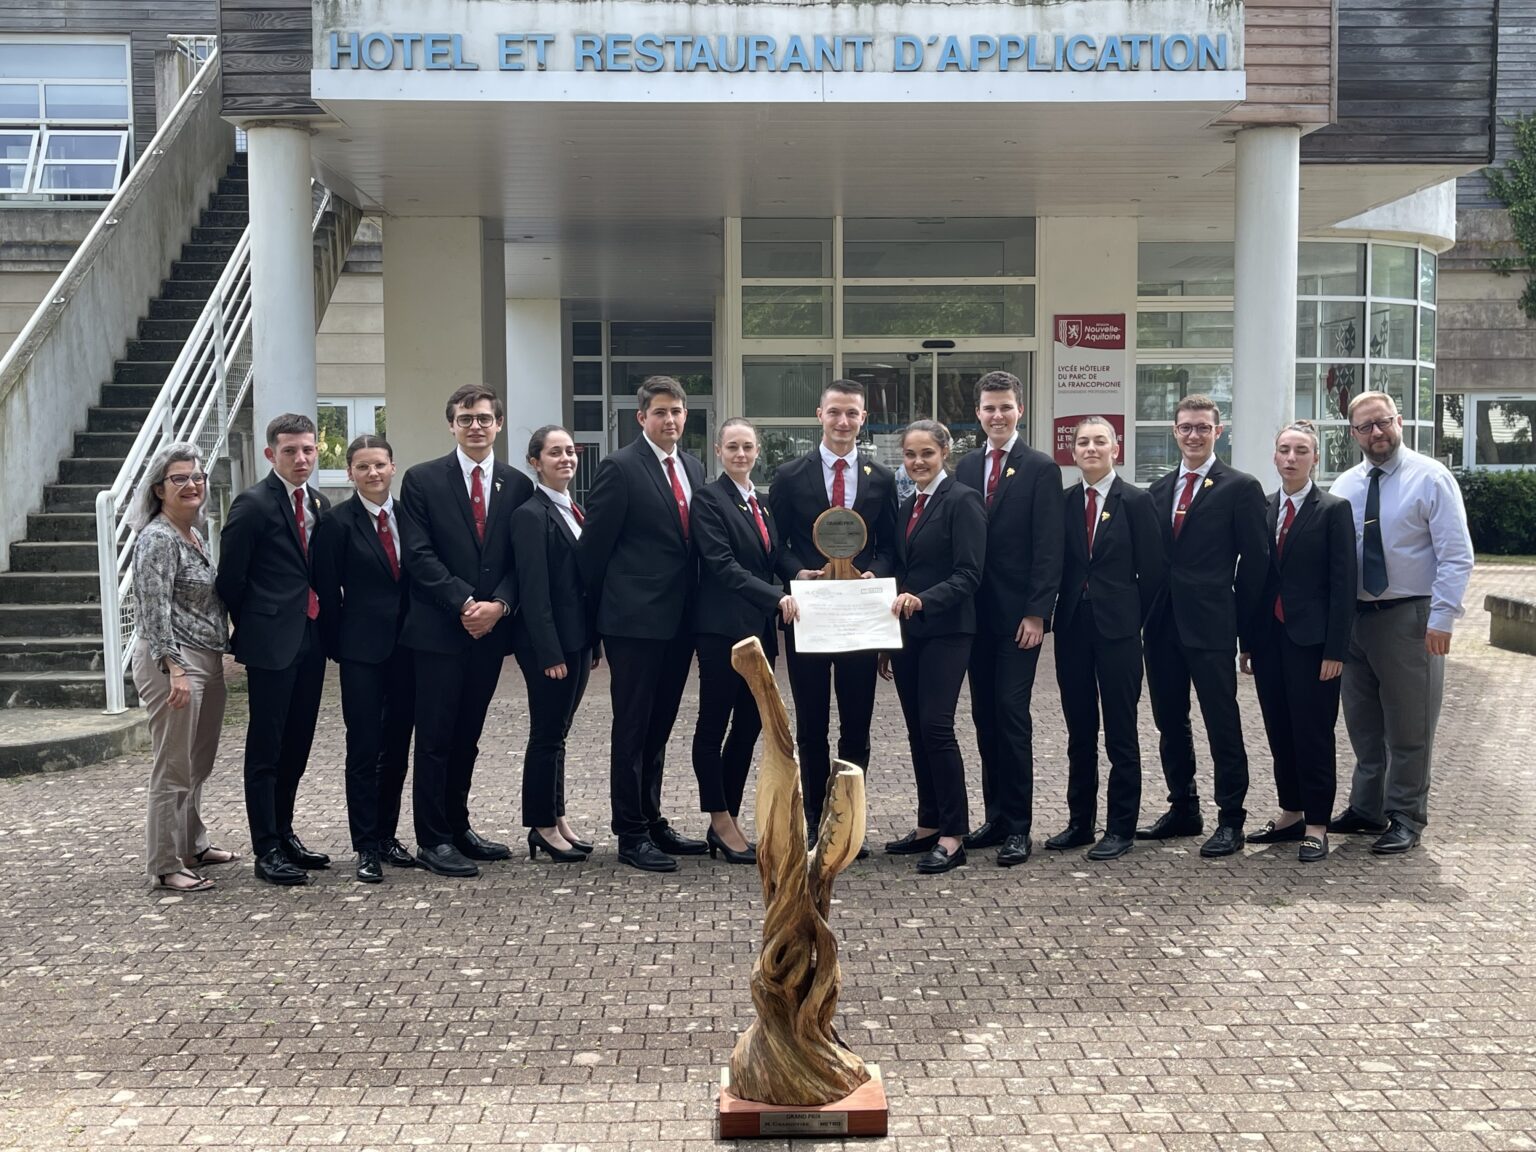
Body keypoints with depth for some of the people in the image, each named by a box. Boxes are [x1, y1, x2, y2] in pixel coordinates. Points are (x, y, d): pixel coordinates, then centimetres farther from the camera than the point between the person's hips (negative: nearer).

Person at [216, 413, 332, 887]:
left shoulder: (320, 505, 12)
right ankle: (267, 851, 5)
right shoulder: (253, 504, -10)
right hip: (272, 642, -7)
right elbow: (230, 577, -7)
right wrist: (252, 627, 2)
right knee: (266, 748, 0)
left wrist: (324, 623, 11)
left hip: (311, 638, 7)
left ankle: (284, 834, 27)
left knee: (297, 743, 14)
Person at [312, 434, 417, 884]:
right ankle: (366, 847, 6)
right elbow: (328, 591, -4)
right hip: (362, 649, -4)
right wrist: (338, 645, -3)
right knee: (363, 750, -1)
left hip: (405, 645, 4)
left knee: (397, 747, 11)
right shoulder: (337, 522, -5)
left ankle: (387, 835, 23)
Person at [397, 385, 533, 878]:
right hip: (439, 629, -3)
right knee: (436, 738, 0)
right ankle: (432, 841, 7)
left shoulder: (518, 485, 8)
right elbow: (419, 556, -7)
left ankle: (458, 827, 24)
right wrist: (464, 603, -15)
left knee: (467, 736, 13)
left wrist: (499, 604, -11)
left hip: (491, 628, 3)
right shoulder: (422, 480, -1)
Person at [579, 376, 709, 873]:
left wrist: (695, 607, 12)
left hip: (678, 620, 7)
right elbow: (594, 546, -7)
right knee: (632, 729, 1)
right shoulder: (620, 468, -9)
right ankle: (631, 835, 8)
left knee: (659, 726, 15)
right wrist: (601, 608, -2)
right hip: (635, 621, -7)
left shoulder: (693, 468, 12)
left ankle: (652, 821, 26)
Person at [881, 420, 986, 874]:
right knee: (917, 730, 9)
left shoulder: (962, 501, -8)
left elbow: (969, 575, -15)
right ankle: (929, 824, 19)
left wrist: (923, 600, -28)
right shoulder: (907, 506, 16)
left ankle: (953, 837, -6)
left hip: (945, 631, -8)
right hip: (907, 631, 8)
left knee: (936, 726, -12)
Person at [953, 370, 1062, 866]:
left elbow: (1048, 549, -9)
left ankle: (1017, 827, -2)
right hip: (977, 614, 6)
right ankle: (996, 816, 18)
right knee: (985, 716, 9)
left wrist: (1036, 613, -14)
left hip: (1017, 615, -5)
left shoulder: (1040, 469, -4)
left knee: (1011, 713, -8)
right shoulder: (966, 467, 12)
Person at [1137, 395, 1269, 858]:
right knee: (1170, 723, 12)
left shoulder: (1240, 488, -3)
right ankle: (1183, 809, 24)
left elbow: (1254, 559, -4)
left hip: (1210, 626, -6)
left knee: (1223, 725, -2)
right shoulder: (1158, 490, 13)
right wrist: (1151, 611, 8)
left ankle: (1230, 820, 7)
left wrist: (1239, 619, -3)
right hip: (1163, 624, 6)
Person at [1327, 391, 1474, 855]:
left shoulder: (1430, 478, -7)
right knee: (1363, 722, 15)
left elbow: (1456, 555, -11)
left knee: (1409, 727, 3)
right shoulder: (1345, 486, 7)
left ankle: (1405, 818, 15)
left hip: (1409, 618, -5)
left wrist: (1442, 618, -18)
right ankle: (1366, 808, 28)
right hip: (1354, 617, 5)